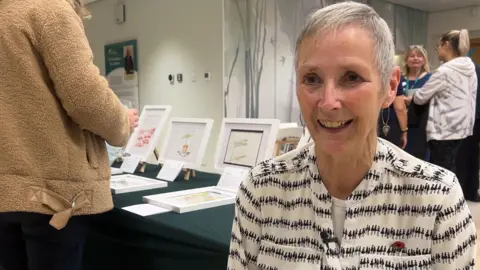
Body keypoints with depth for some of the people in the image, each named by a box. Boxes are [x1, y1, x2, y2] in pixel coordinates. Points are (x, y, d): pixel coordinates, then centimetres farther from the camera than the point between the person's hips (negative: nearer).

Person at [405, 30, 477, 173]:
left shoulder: (444, 71, -15)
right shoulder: (470, 70, 10)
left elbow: (421, 96, -8)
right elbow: (469, 98, 14)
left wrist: (408, 99, 14)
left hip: (445, 130, -9)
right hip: (461, 128, 9)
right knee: (450, 172, 16)